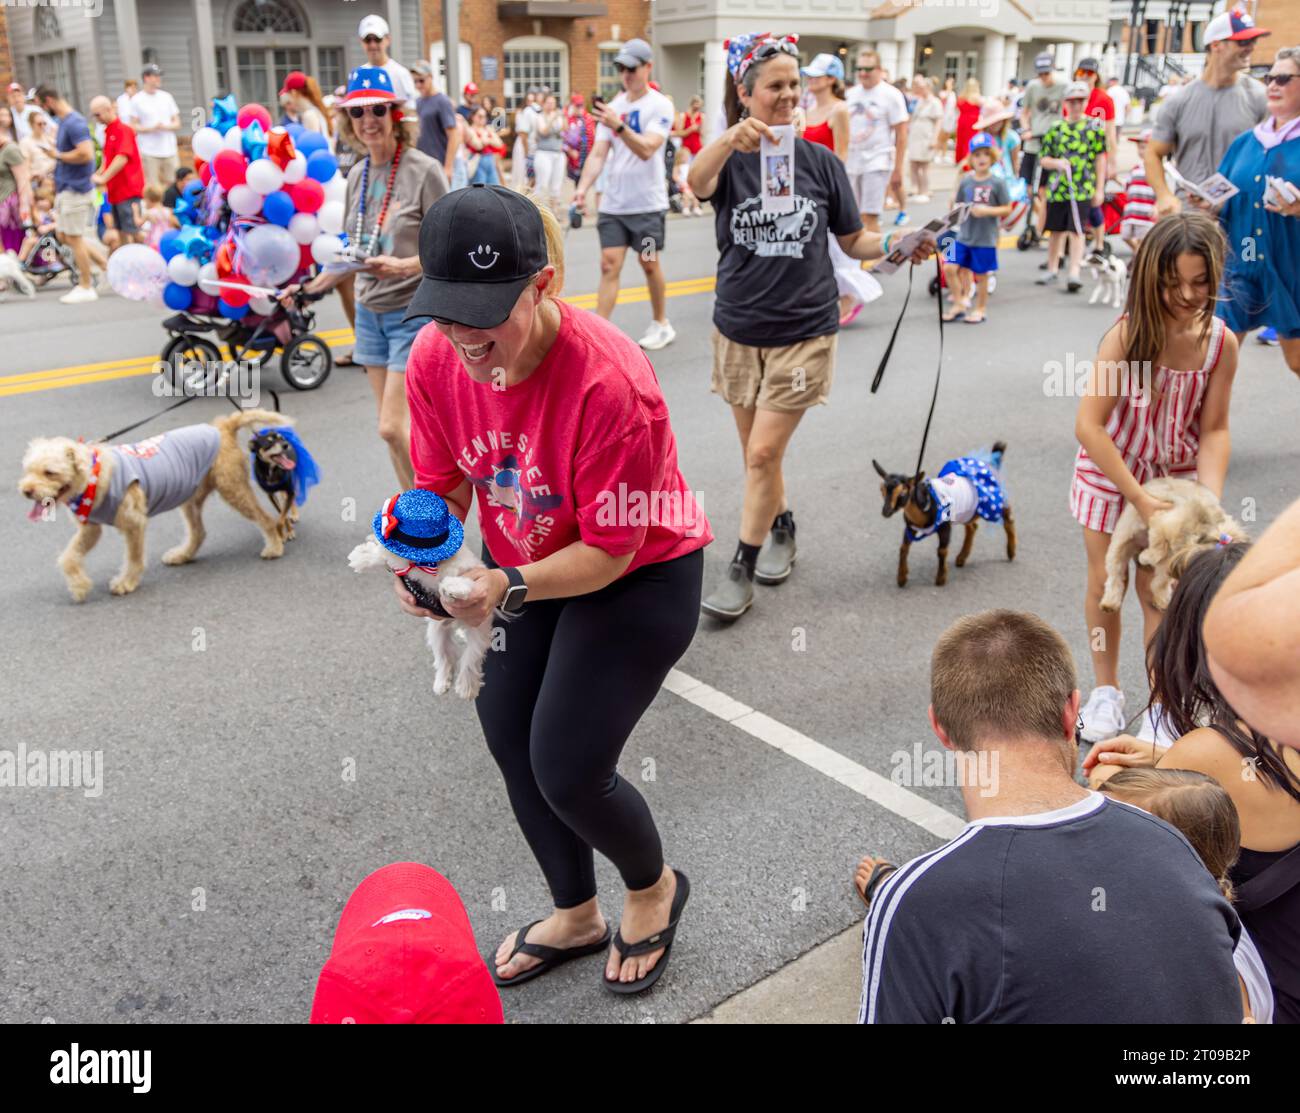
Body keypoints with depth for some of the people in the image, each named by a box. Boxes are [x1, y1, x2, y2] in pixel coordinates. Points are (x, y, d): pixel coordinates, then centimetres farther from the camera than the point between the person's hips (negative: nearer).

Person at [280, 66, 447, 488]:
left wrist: (403, 266, -29)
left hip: (414, 310, -7)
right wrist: (311, 287, 8)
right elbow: (353, 251, 16)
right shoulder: (357, 175, 8)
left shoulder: (424, 171, -12)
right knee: (395, 426, 11)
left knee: (393, 427, -12)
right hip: (369, 311, 7)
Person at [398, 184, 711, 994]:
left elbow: (611, 551, -26)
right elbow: (443, 485, -4)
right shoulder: (436, 358, -17)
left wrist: (506, 589, -39)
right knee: (511, 743, 14)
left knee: (567, 772, -6)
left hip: (640, 575, -6)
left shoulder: (610, 381, -35)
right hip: (526, 569, 7)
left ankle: (655, 888, 32)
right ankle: (576, 917, 42)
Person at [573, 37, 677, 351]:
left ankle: (662, 325, 24)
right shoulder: (613, 106, 8)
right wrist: (583, 187, -10)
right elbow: (598, 153, 4)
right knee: (609, 266, 0)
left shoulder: (660, 105, -8)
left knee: (649, 265, 7)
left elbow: (647, 150, -22)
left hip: (647, 204, -4)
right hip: (612, 203, 4)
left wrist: (618, 126, -35)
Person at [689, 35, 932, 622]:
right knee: (757, 451, 15)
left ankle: (743, 569, 9)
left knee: (762, 453, -5)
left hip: (802, 334, -2)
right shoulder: (728, 160, -5)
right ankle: (781, 527, 40)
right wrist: (731, 139, -53)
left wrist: (896, 244, -13)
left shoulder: (821, 162, -2)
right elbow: (697, 182, -32)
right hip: (739, 331, 2)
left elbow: (854, 240, 8)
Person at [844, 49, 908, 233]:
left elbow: (901, 134, -5)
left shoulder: (891, 95, -4)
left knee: (869, 217, -12)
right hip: (850, 161, 6)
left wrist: (898, 168, -10)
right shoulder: (850, 94, 11)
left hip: (877, 161, -5)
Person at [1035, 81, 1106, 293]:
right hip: (1058, 187, 3)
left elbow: (1100, 159, 4)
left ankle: (1073, 273, -9)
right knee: (1057, 230, 12)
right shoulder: (1055, 128, 7)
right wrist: (1056, 163, -15)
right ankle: (1052, 270, 26)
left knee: (1077, 231, -8)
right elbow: (1043, 159, 8)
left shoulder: (1094, 127, 2)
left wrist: (1099, 189, 0)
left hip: (1083, 188, -3)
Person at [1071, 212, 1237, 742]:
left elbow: (1214, 430, -9)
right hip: (1109, 470, -2)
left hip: (1175, 473, 2)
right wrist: (1139, 498, -30)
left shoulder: (1221, 342, -15)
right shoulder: (1127, 335, -26)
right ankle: (1106, 689, 26)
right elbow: (1088, 425, -29)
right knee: (1105, 581, 7)